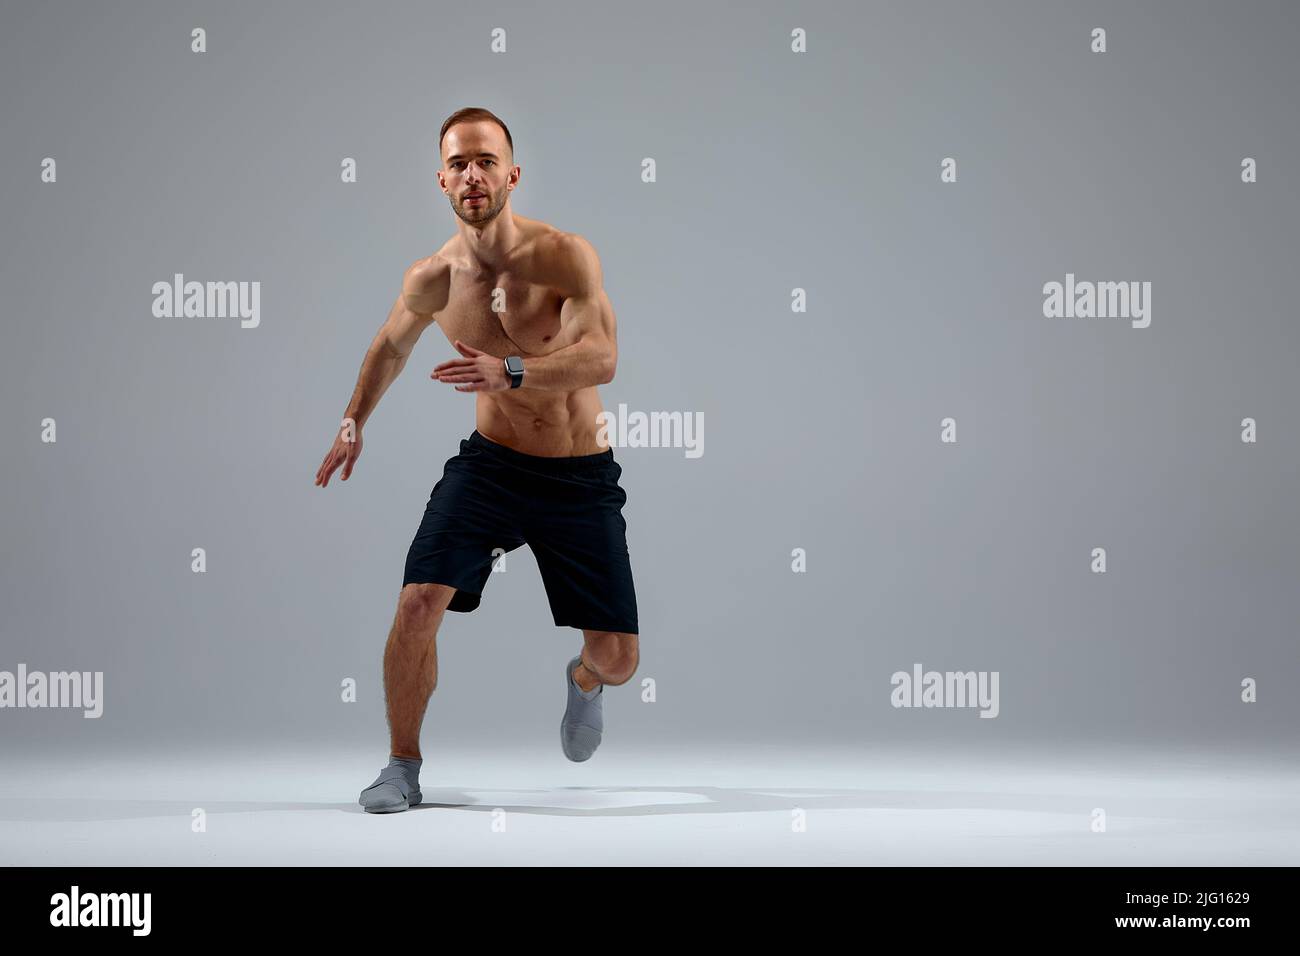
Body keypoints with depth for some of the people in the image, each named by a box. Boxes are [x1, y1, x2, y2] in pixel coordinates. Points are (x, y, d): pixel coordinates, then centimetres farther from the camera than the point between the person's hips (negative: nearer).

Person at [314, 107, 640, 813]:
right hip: (490, 462, 2)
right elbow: (392, 345, 17)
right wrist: (354, 422, 21)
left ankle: (583, 680, 39)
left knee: (619, 657, -2)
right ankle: (403, 766, 2)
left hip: (580, 476, -2)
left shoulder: (566, 256, -17)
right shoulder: (432, 280, -6)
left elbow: (600, 358, -30)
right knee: (418, 604, -19)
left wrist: (508, 371, -43)